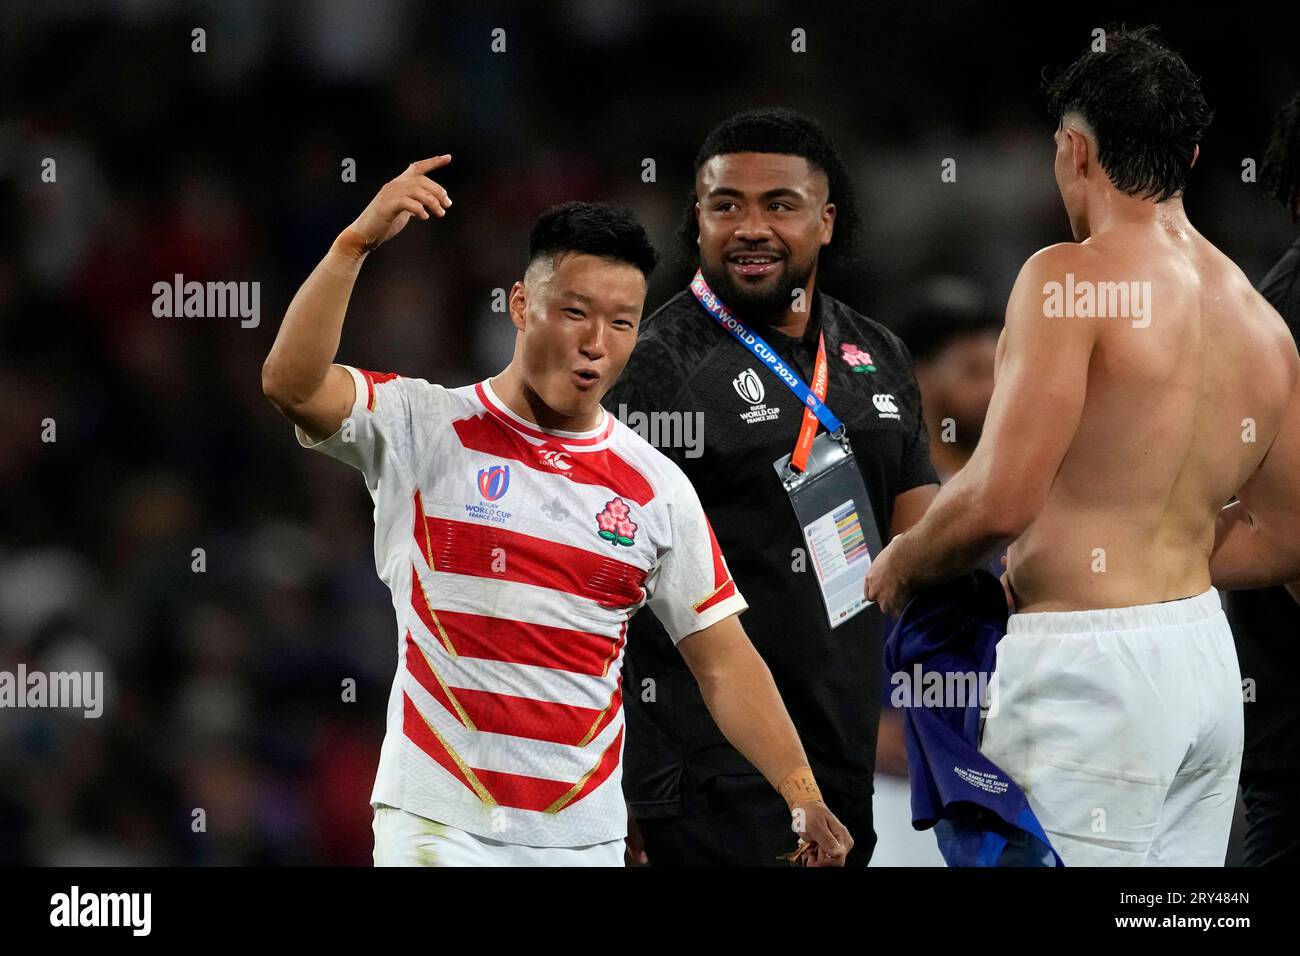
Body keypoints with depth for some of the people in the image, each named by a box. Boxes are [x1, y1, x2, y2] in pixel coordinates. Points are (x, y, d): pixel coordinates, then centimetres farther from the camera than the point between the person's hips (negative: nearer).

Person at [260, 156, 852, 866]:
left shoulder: (658, 489, 6)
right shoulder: (426, 428, -2)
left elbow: (722, 661, 7)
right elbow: (291, 383, -18)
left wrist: (802, 794, -3)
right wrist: (357, 242, -25)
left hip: (586, 835, 3)